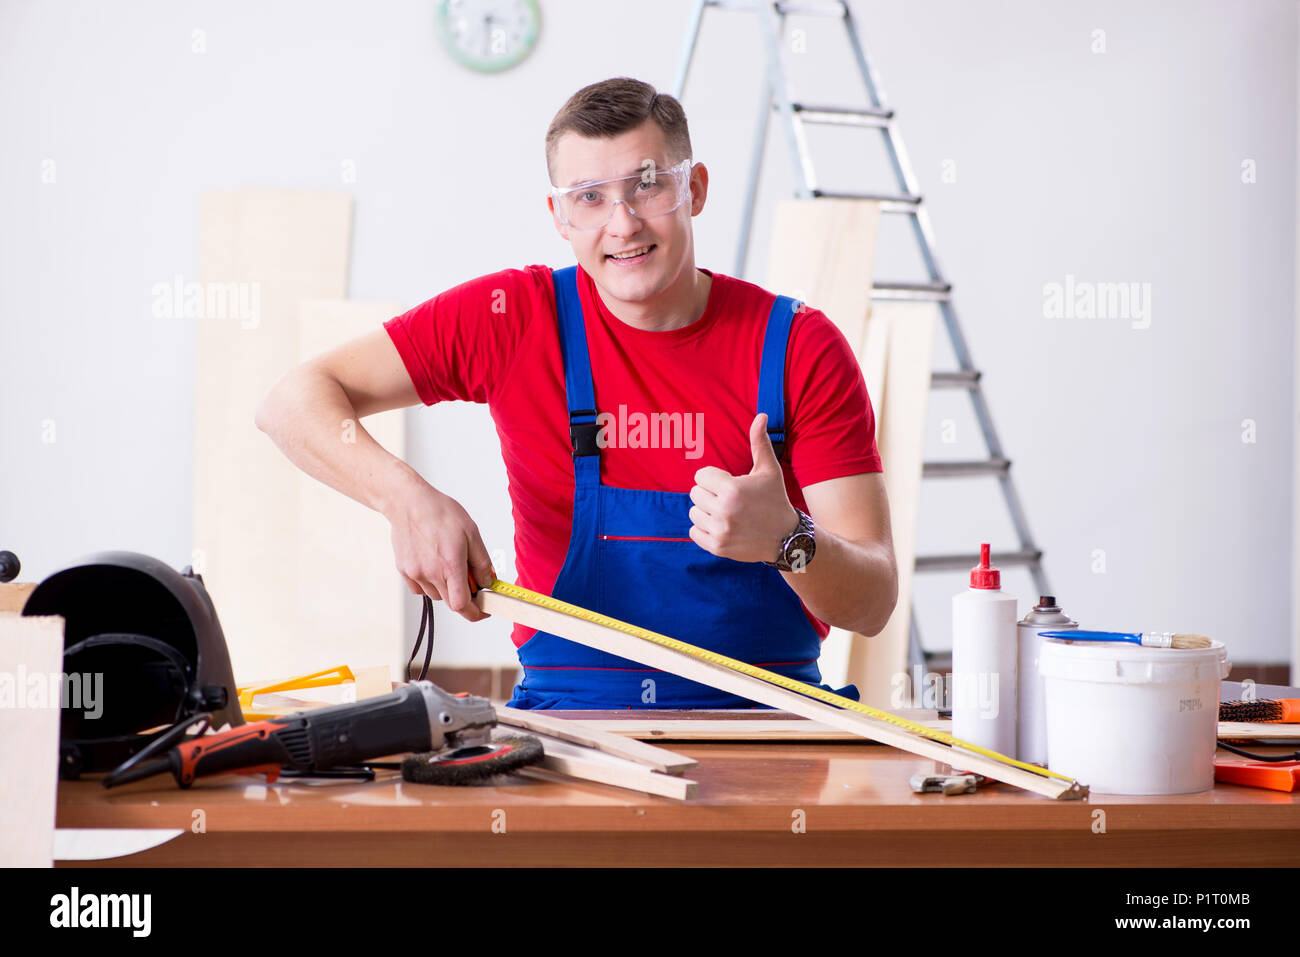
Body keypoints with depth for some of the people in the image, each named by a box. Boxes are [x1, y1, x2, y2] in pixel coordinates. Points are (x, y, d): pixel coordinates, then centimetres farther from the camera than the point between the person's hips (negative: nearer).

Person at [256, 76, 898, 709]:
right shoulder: (517, 318, -1)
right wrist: (408, 498, -22)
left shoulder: (801, 346, -3)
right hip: (566, 708, 0)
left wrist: (786, 540, -28)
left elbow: (873, 606, -6)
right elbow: (294, 402, -4)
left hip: (763, 716, 1)